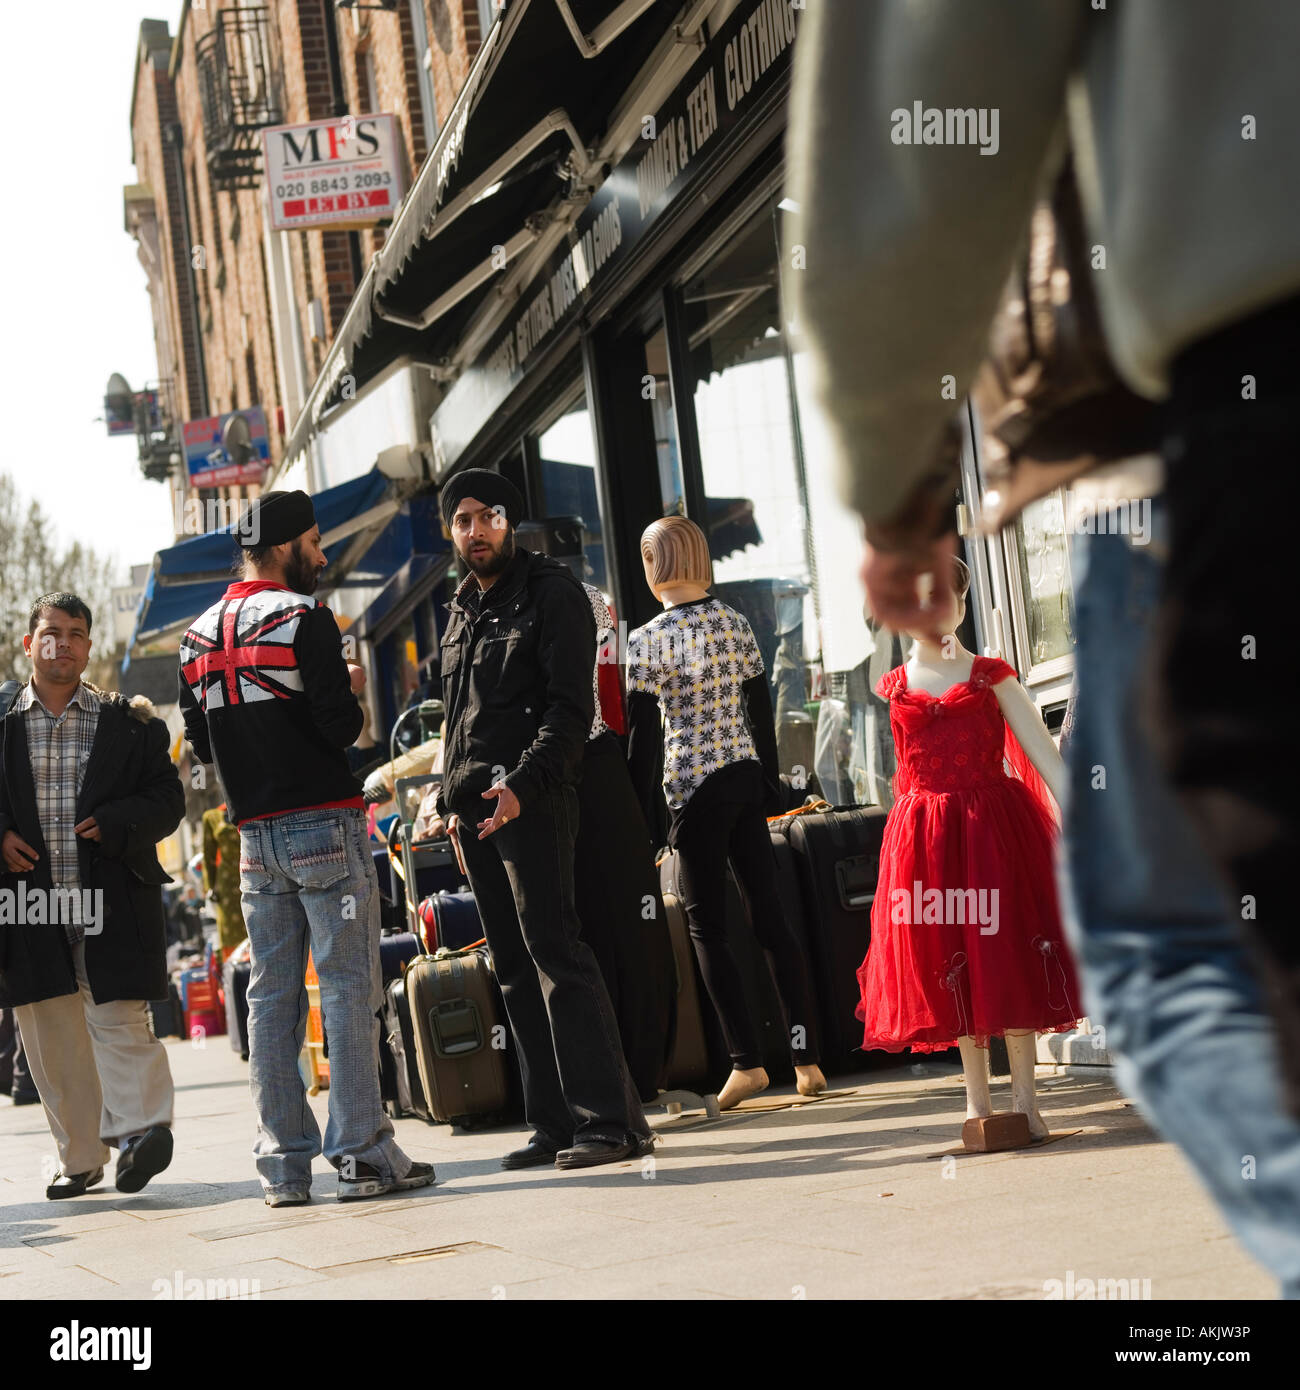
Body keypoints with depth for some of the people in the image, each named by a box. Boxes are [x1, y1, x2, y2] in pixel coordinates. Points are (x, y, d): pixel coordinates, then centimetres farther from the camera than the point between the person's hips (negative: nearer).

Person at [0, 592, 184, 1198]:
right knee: (51, 1035, 6)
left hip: (112, 898, -2)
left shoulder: (128, 722, 6)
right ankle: (79, 1157, 15)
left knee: (118, 1019, -13)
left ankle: (137, 1129, -13)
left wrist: (113, 825, -10)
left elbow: (167, 797, 5)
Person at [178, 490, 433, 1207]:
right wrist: (351, 691, 5)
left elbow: (201, 743, 15)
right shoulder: (303, 617, -10)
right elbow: (341, 726, -15)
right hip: (324, 825, -7)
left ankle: (283, 1162, 7)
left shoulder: (198, 636, 12)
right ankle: (362, 1153, -5)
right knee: (348, 987, -4)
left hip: (255, 836, 7)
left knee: (271, 994, 8)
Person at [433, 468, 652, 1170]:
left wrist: (522, 784, -22)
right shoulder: (463, 611, 21)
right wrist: (452, 802, 18)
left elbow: (570, 707, -11)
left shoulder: (552, 593, -2)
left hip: (532, 801, -8)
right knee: (515, 969, 6)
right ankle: (555, 1125, 8)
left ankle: (611, 1119, -13)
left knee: (554, 950, -13)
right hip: (472, 805, 8)